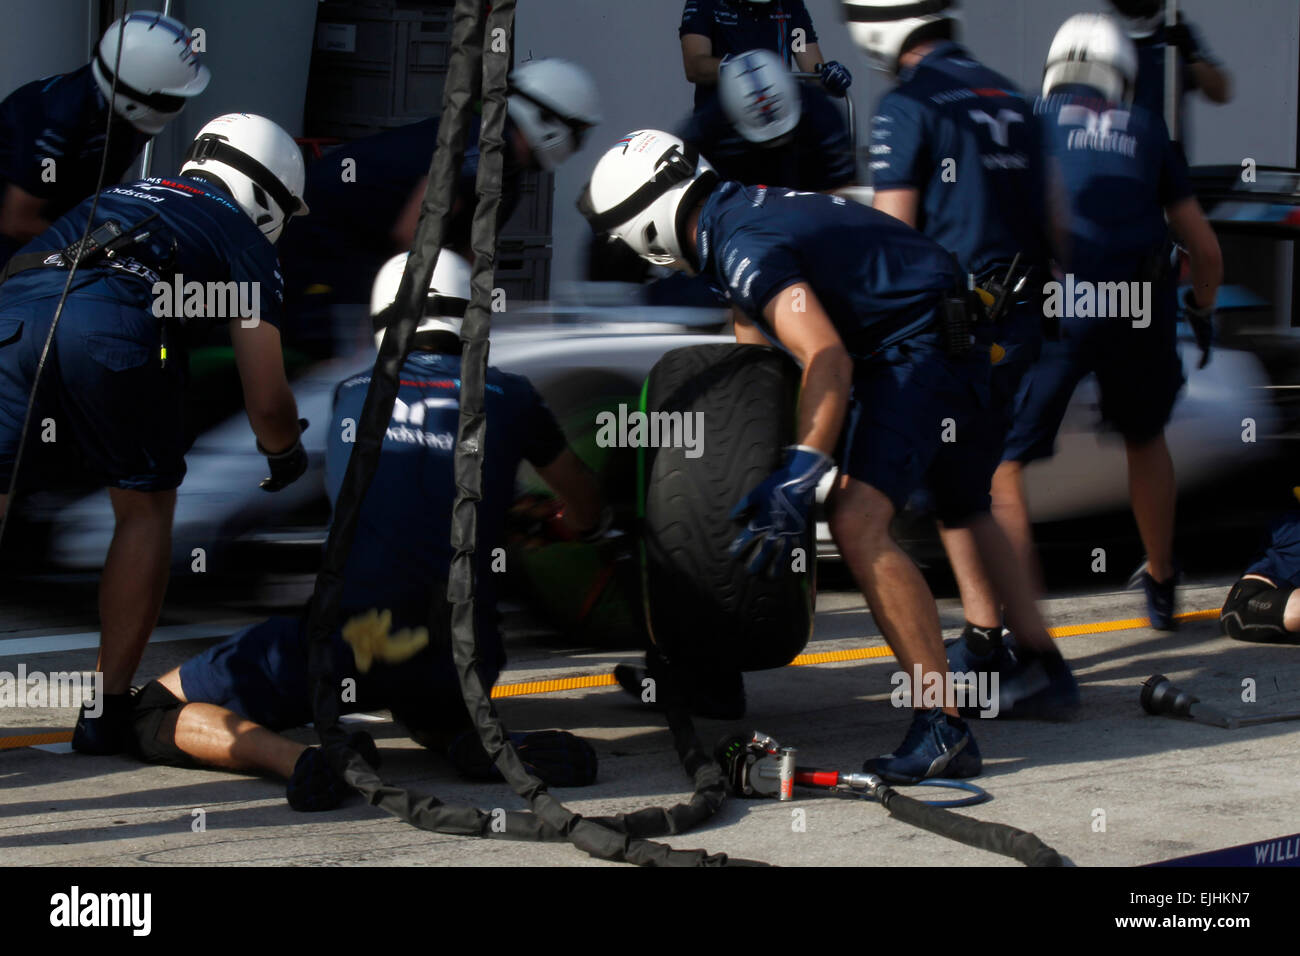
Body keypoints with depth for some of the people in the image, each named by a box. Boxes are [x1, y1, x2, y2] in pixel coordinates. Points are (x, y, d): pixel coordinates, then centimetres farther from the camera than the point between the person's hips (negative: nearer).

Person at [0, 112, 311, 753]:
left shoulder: (116, 196, 41)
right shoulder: (247, 242, 25)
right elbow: (266, 403, 20)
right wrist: (286, 454, 43)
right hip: (113, 329, -3)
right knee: (145, 508, 19)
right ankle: (105, 712, 20)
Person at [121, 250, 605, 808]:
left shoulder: (351, 395, 15)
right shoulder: (508, 398, 12)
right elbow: (586, 507, 29)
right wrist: (573, 528, 56)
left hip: (347, 644, -2)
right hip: (455, 665, 2)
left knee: (152, 715, 11)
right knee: (433, 716, 39)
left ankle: (299, 759, -17)